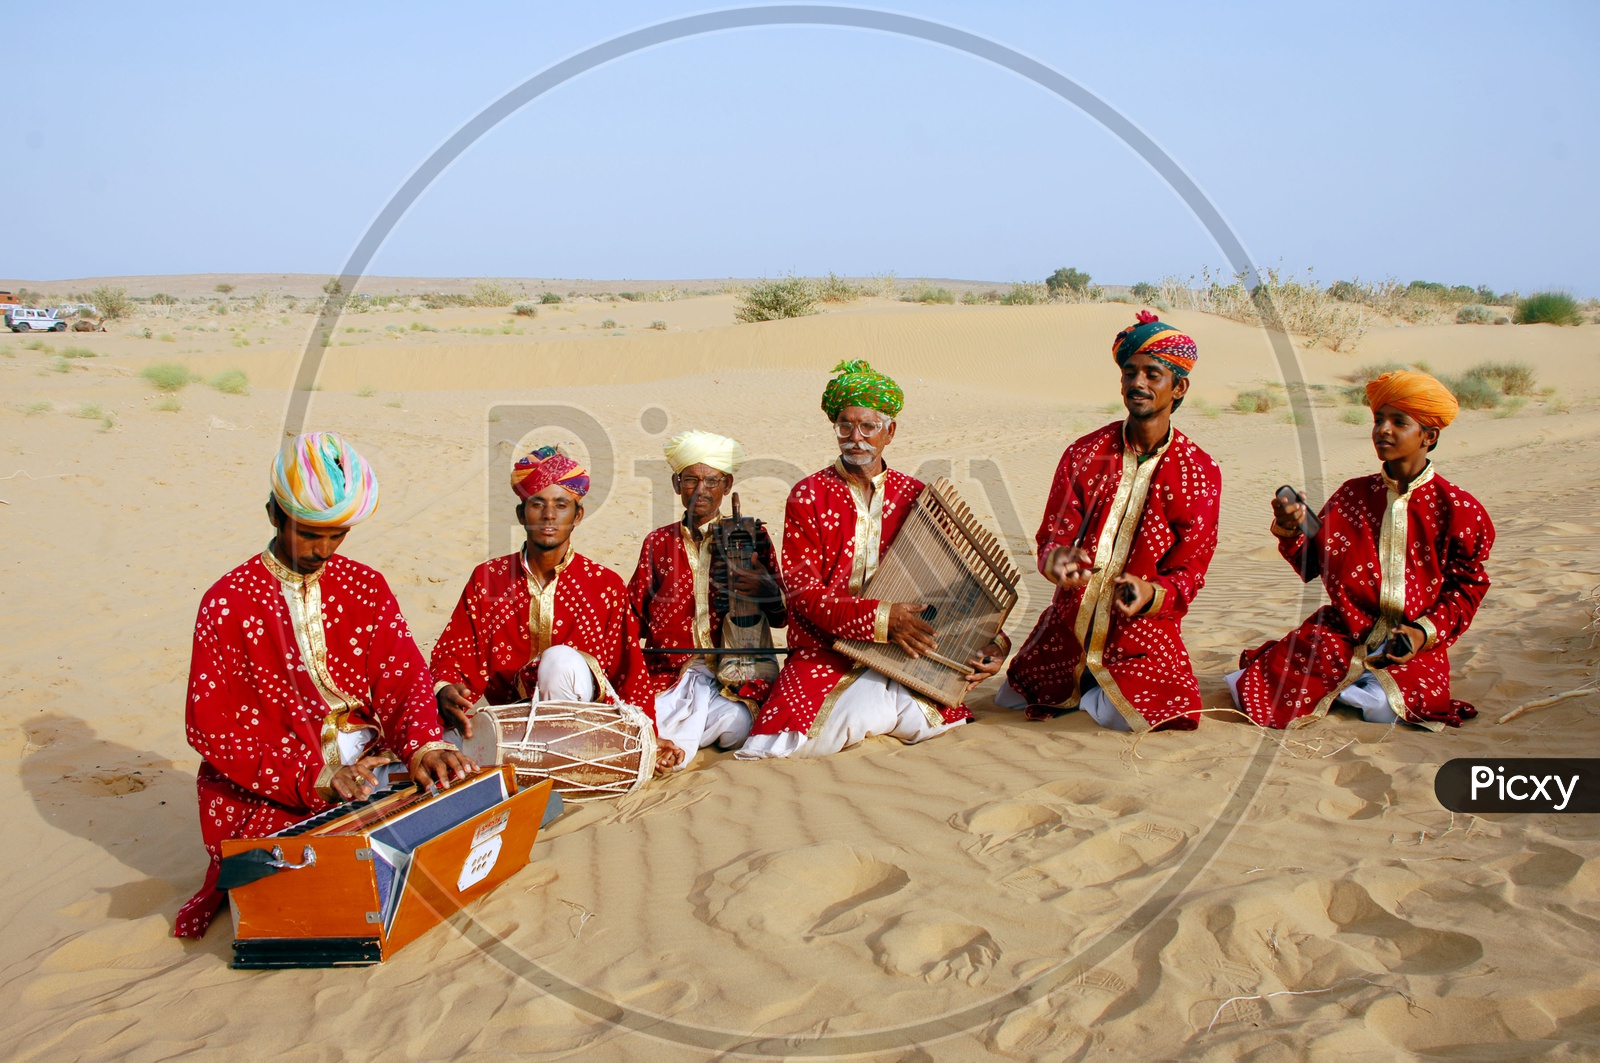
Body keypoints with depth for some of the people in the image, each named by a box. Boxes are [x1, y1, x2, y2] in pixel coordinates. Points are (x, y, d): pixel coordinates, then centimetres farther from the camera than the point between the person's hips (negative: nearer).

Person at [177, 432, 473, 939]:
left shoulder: (365, 587, 9)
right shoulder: (228, 603, -4)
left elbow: (402, 675, 0)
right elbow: (213, 727, -9)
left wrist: (423, 744, -22)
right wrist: (316, 777, -21)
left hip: (365, 763, 5)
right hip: (271, 792, -4)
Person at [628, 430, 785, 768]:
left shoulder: (752, 536, 10)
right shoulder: (658, 543, 16)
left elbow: (781, 618, 7)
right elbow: (633, 620, 16)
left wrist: (768, 591, -16)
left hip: (737, 671, 0)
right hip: (670, 671, 0)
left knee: (733, 724, -31)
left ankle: (672, 743, -9)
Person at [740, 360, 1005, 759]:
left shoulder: (915, 496, 9)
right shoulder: (808, 497, 1)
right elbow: (803, 590, -8)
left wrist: (985, 641, -9)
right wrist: (881, 618, -22)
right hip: (825, 649, -2)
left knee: (935, 719, -26)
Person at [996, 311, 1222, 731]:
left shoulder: (1200, 472, -4)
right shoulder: (1084, 454, 0)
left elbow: (1190, 571, -4)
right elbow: (1053, 535, -2)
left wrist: (1150, 594, -27)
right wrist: (1057, 560, -27)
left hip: (1144, 627, -2)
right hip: (1069, 621, 2)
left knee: (1126, 717, -22)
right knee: (1011, 700, -3)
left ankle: (1106, 692, 15)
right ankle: (1082, 682, 27)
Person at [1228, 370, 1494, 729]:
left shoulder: (1456, 508, -1)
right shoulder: (1352, 494, 6)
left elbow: (1467, 586, 3)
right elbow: (1312, 564, 6)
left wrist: (1426, 632, -12)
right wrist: (1291, 532, -14)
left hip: (1413, 643, 0)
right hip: (1343, 630, 1)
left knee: (1382, 708, -30)